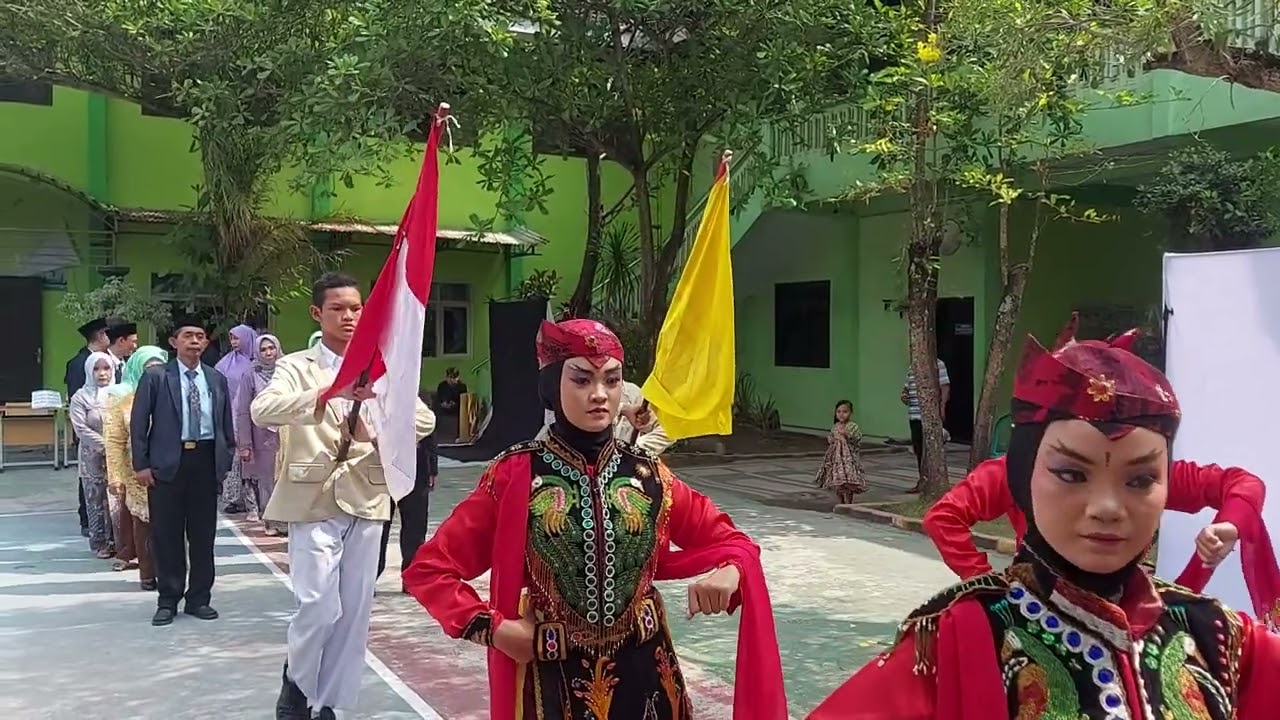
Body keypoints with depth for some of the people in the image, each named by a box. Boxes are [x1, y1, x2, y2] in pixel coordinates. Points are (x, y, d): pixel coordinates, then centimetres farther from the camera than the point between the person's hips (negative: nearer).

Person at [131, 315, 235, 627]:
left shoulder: (217, 379, 10)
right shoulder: (155, 376, 1)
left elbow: (226, 424, 14)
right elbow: (138, 423, -1)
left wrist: (226, 459, 7)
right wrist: (141, 464, -6)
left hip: (206, 460, 3)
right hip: (167, 462, -3)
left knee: (203, 534, 7)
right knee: (166, 534, 4)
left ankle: (199, 598, 19)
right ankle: (168, 600, 16)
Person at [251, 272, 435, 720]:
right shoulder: (297, 367, -1)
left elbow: (425, 419, 3)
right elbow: (261, 410, -21)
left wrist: (377, 430, -15)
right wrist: (329, 393, -36)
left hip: (366, 501, 4)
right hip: (314, 500, -3)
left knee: (354, 610, 7)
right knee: (319, 606, -9)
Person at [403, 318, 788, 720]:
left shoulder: (648, 475, -3)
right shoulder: (516, 475, -10)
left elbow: (730, 540, 7)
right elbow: (428, 569, -5)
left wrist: (729, 570, -15)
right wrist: (495, 628, -15)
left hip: (643, 675, 2)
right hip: (555, 681, -2)